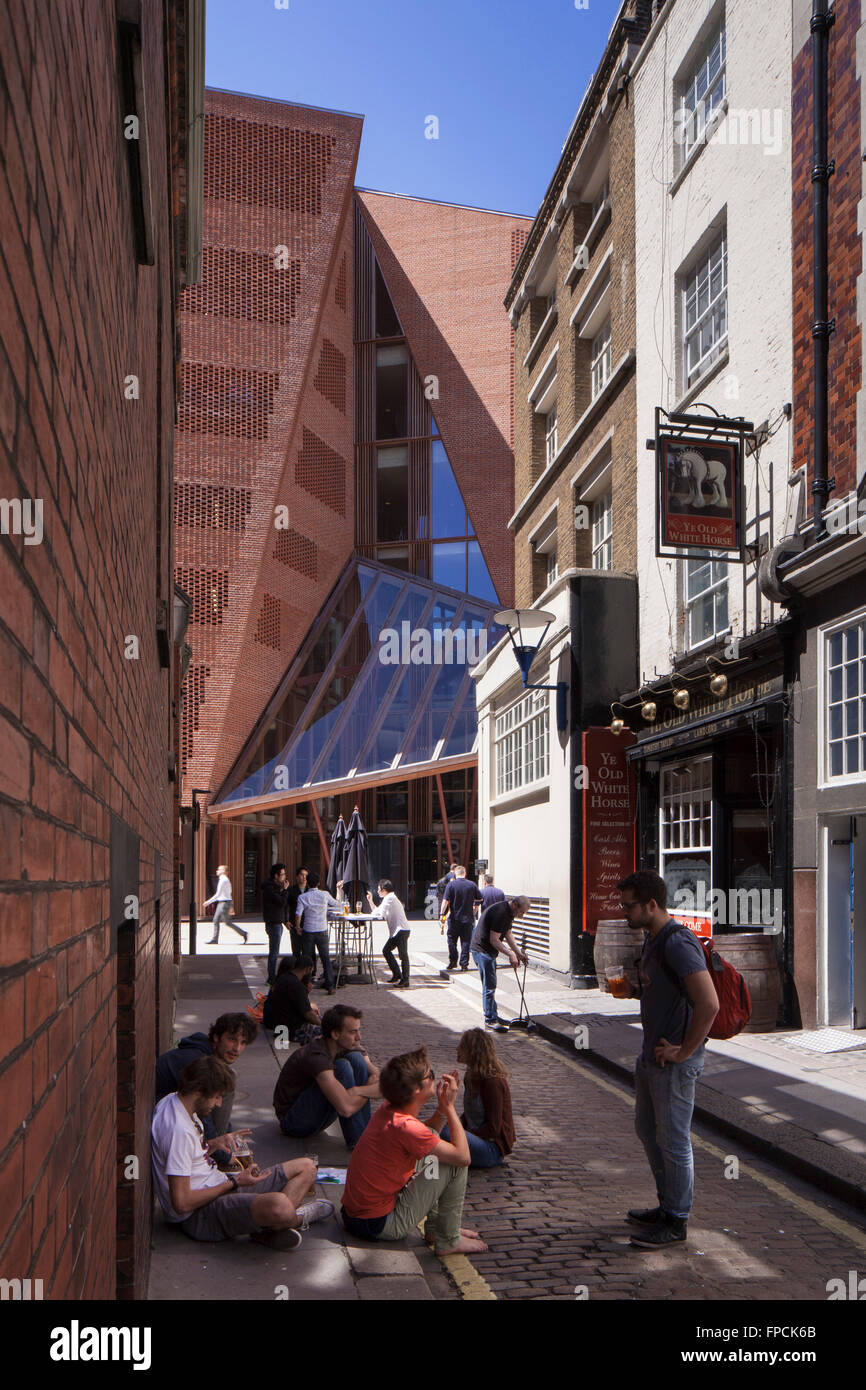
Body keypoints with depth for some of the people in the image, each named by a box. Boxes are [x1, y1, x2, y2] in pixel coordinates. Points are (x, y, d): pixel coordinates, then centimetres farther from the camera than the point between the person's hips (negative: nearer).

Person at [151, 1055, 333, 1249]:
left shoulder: (174, 1100, 7)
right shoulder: (178, 1130, -25)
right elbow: (182, 1203, -26)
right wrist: (234, 1183, -15)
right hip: (198, 1217, -11)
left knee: (306, 1167, 9)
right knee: (279, 1206, -40)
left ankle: (268, 1229, -13)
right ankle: (298, 1218, -3)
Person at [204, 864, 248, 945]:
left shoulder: (223, 880, -16)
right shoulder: (226, 880, 16)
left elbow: (218, 894, -19)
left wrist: (208, 902, -16)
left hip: (225, 903, -10)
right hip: (221, 903, 10)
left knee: (228, 922, -6)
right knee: (216, 920, 6)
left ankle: (243, 933, 1)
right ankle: (214, 939, 6)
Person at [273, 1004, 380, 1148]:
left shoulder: (349, 1046, -5)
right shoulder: (316, 1057, -31)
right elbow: (346, 1108, -37)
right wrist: (371, 1090, -19)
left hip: (319, 1118, 8)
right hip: (295, 1124, -8)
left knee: (356, 1058, -11)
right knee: (342, 1066, -27)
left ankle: (365, 1133, -11)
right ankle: (357, 1141, -21)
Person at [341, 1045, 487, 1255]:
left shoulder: (387, 1111, 2)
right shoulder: (405, 1126, -25)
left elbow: (428, 1138, 20)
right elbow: (463, 1157, -19)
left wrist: (443, 1106, 5)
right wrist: (449, 1106, -10)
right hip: (380, 1226, -9)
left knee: (430, 1152, 21)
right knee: (455, 1164, -9)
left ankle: (435, 1226, 24)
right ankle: (448, 1241, 4)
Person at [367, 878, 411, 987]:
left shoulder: (389, 898, -11)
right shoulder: (388, 898, 20)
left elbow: (381, 914, -16)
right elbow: (376, 911, 25)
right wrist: (370, 901, 19)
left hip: (401, 930, -10)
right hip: (395, 931, 10)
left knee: (403, 955, -7)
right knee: (386, 950, 13)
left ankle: (405, 981, -5)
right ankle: (397, 974, 20)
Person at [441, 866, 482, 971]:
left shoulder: (451, 884, -7)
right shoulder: (472, 885, -1)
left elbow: (445, 901, -12)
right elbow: (479, 899, 10)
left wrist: (442, 914, -5)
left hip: (454, 918, -1)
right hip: (468, 918, 2)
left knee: (452, 940, 12)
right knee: (466, 942, 5)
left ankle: (453, 962, 12)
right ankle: (464, 964, 3)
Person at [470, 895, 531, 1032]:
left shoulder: (508, 912, 9)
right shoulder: (500, 912, -24)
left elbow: (508, 934, 18)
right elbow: (494, 940, -25)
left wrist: (519, 952, 12)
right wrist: (511, 954, -22)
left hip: (489, 952, 11)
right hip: (482, 951, -11)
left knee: (490, 986, 17)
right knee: (489, 986, -7)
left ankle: (493, 1016, 26)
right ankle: (490, 1020, -1)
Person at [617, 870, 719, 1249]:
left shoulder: (678, 943, -23)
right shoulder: (652, 939, 9)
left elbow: (709, 1004, -30)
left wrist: (684, 1051, -21)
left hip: (674, 1063, -10)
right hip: (651, 1056, 10)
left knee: (673, 1140, 2)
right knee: (647, 1130, 21)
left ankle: (676, 1222, 16)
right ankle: (668, 1205, 35)